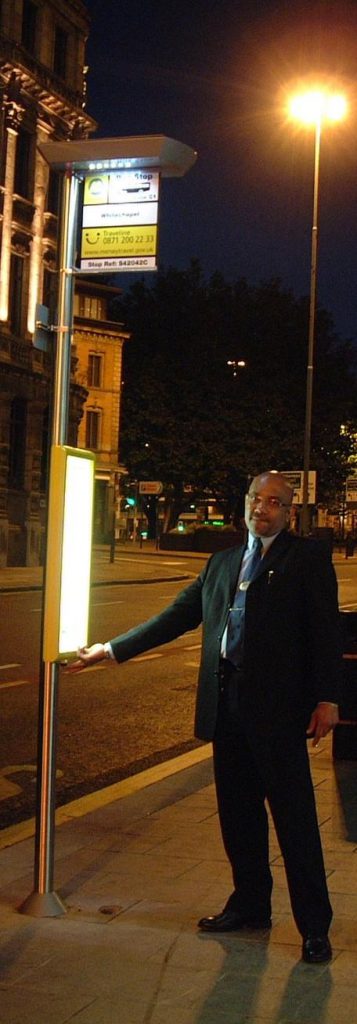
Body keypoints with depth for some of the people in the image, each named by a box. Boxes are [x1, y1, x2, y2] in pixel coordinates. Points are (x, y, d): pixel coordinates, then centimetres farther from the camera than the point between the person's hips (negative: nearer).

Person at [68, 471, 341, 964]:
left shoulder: (308, 556, 1)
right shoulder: (222, 562, 17)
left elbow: (326, 631, -5)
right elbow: (176, 616, 19)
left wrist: (327, 699, -13)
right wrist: (111, 649, 16)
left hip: (277, 706, -6)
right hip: (226, 702, 6)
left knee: (295, 817, -2)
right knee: (238, 814, 14)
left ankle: (315, 927, 9)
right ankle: (249, 905, 29)